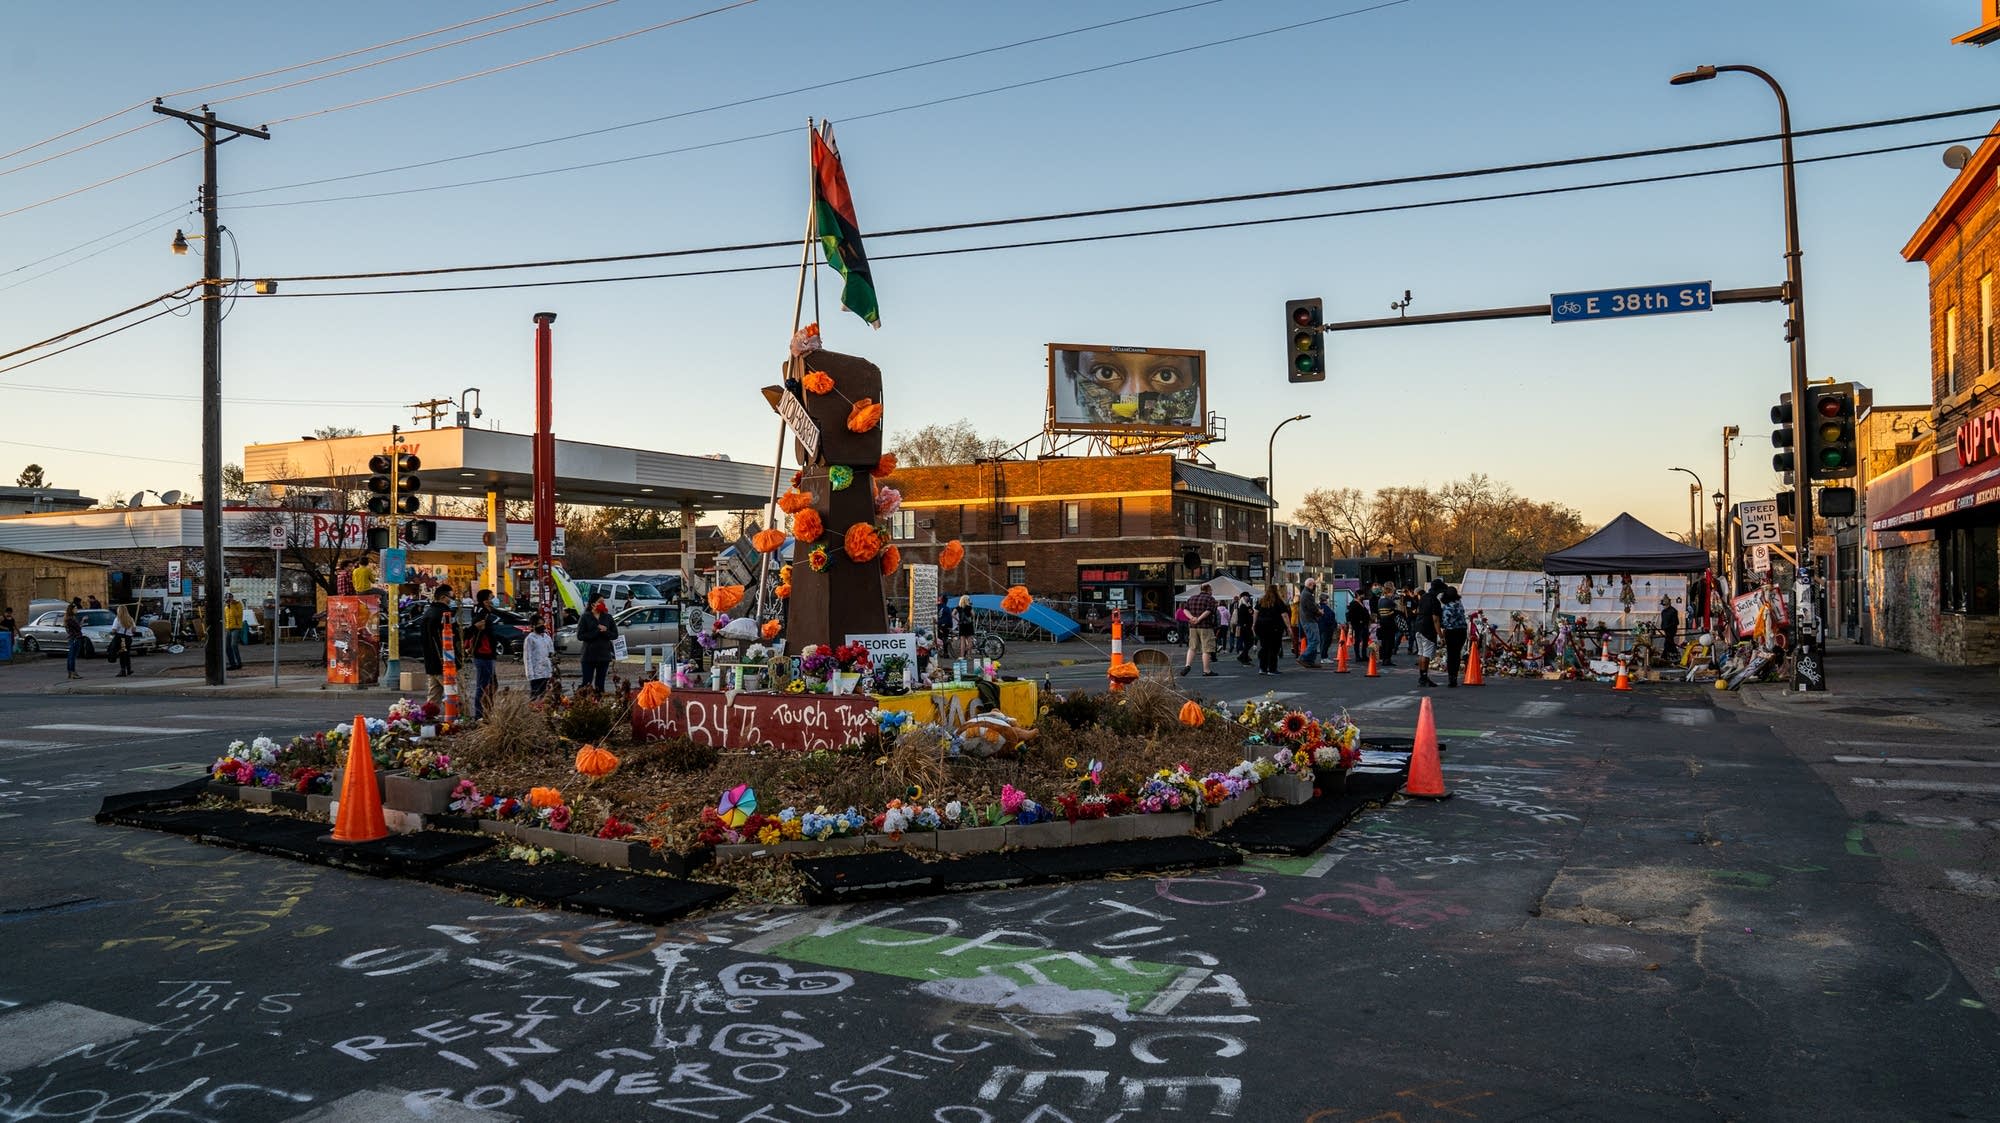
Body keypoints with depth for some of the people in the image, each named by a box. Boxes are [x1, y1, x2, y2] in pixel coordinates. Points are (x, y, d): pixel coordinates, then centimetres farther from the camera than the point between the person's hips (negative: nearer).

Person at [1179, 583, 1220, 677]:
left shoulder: (1192, 598, 15)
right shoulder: (1210, 599, -3)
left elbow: (1185, 609, 3)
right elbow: (1208, 611, -18)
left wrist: (1192, 618, -9)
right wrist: (1199, 619, -18)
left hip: (1193, 627, 5)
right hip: (1205, 627, -5)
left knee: (1192, 647, 14)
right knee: (1206, 649, 0)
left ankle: (1188, 665, -2)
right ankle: (1206, 670, 1)